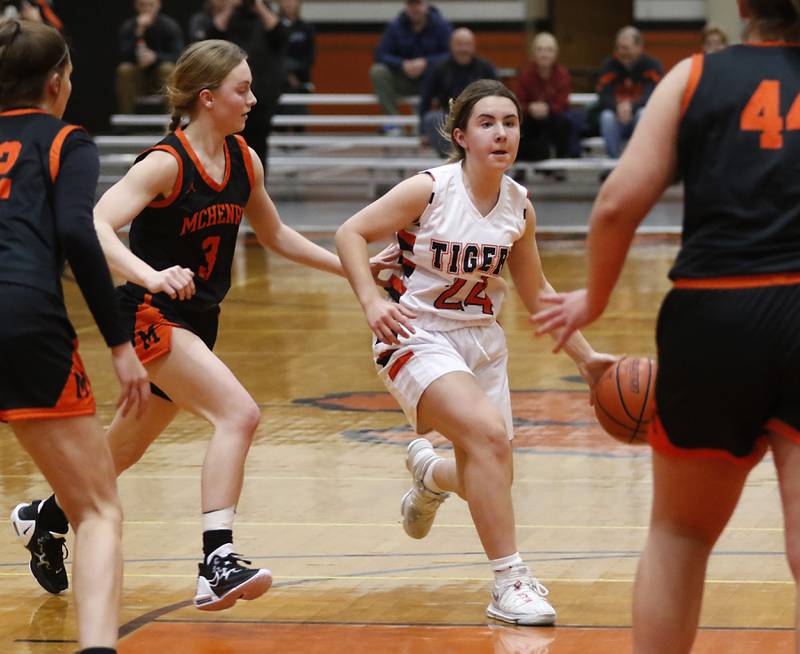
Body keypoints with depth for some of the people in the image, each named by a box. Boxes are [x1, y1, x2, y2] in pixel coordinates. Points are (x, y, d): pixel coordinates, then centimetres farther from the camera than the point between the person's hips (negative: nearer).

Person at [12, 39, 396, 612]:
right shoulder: (167, 163, -19)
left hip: (199, 321, 8)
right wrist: (150, 276, -47)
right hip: (152, 314, -8)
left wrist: (348, 266, 15)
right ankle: (217, 563, -31)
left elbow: (275, 234, 20)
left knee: (128, 446, 21)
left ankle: (47, 519, 44)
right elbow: (96, 225, -31)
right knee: (239, 414, -26)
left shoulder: (245, 160, 3)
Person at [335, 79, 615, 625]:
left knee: (491, 483, 7)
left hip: (482, 342, 6)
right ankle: (510, 583, -24)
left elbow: (535, 292, 12)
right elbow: (351, 234, -11)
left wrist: (585, 357, 9)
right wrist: (372, 302, -24)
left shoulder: (519, 207, 0)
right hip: (418, 337, -6)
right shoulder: (429, 190, -15)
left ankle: (429, 470, 46)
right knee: (488, 431, -30)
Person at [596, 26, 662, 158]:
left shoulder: (652, 65, -10)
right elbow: (603, 98, -11)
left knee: (644, 113, -33)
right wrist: (618, 107, -34)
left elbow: (652, 96, -21)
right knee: (607, 116, -29)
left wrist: (631, 107, -40)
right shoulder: (610, 66, -2)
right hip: (618, 120, 2)